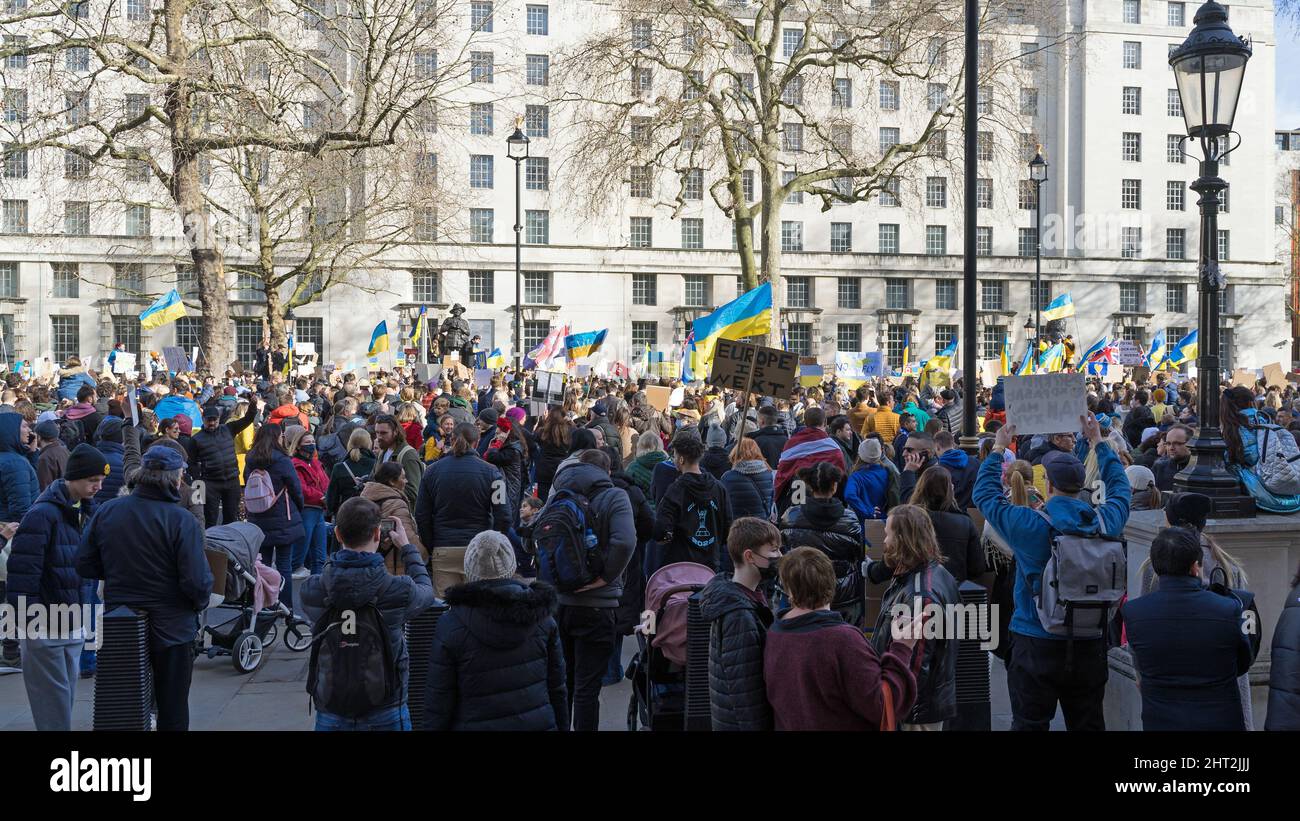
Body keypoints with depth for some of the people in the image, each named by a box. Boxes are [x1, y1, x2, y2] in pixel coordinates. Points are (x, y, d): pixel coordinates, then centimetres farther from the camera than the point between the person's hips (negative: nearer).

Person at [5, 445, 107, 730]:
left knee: (67, 693, 13)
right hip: (47, 628, -8)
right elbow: (22, 570, -19)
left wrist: (82, 615, 14)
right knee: (54, 698, -3)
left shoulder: (84, 511, 9)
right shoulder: (43, 514, -17)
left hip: (73, 625, 8)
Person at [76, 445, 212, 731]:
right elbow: (198, 582, -22)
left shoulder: (106, 512, -5)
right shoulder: (182, 520, -20)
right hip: (170, 629, -4)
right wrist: (199, 603, 0)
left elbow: (84, 566, 1)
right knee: (172, 711, 11)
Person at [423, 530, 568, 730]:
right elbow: (557, 688, 2)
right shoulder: (541, 616, -4)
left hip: (476, 724, -2)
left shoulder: (450, 625, -12)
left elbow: (438, 704, -9)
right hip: (540, 722, 2)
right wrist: (562, 726, 14)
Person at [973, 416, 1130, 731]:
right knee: (1088, 723, 14)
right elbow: (1120, 487, 18)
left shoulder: (1029, 525, -15)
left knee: (1029, 723, 5)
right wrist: (1098, 441, 29)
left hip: (1037, 644, -4)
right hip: (1090, 646, 4)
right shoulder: (1104, 521, -5)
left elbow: (984, 494, 1)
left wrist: (998, 449, 12)